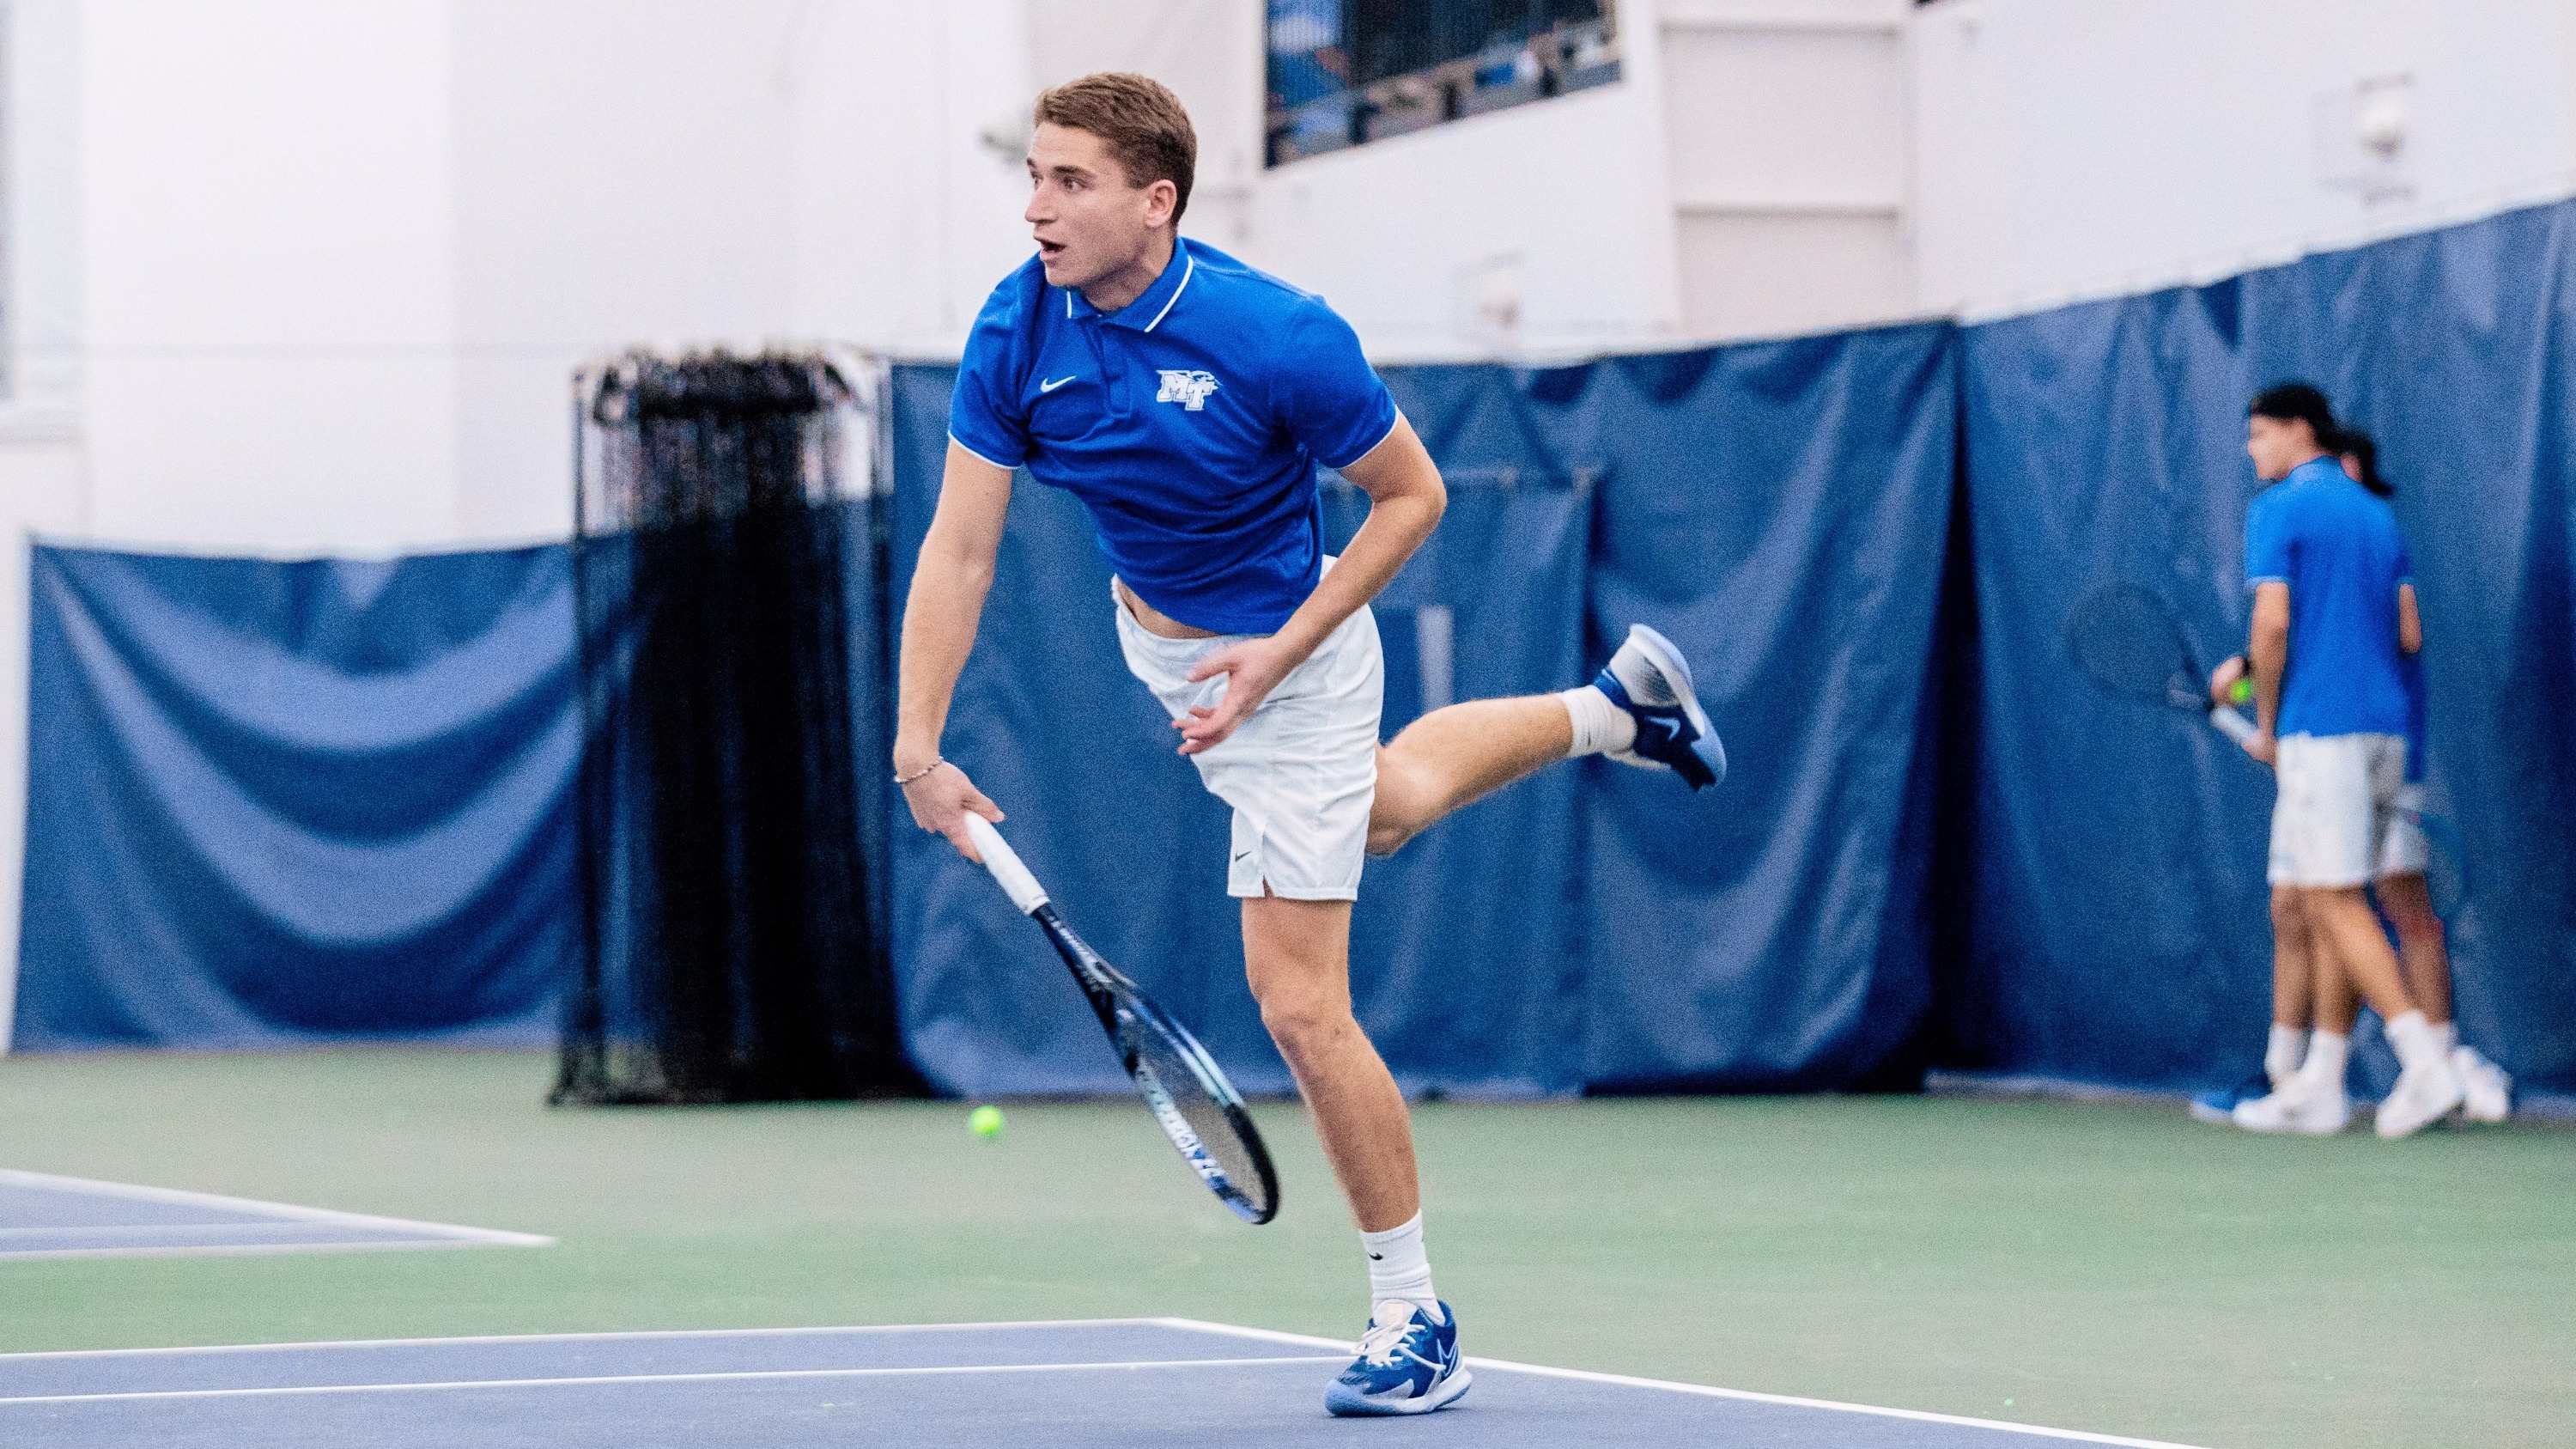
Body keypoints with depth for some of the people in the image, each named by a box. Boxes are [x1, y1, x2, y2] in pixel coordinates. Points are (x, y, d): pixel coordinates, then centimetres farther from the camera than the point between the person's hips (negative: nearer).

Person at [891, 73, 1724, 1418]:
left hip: (1286, 656, -6)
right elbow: (959, 551, -16)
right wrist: (918, 748, -24)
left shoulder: (1279, 337, -31)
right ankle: (1611, 704, 57)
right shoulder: (1017, 334, -19)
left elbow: (1412, 496, -17)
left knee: (1301, 1007, -8)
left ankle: (1414, 1318, 8)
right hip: (1155, 638, 6)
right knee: (1387, 803, 33)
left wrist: (1275, 658, -25)